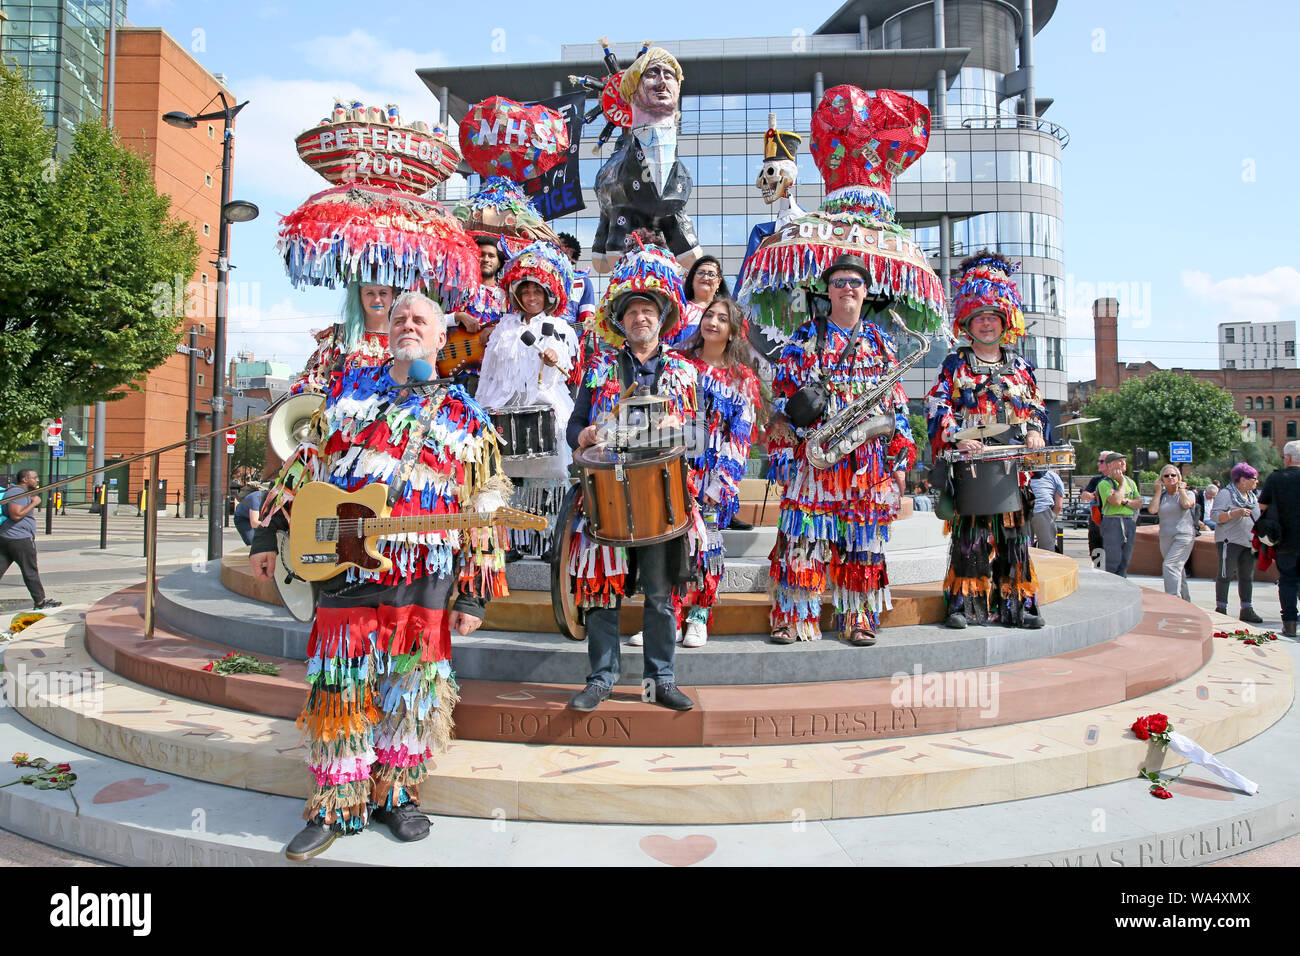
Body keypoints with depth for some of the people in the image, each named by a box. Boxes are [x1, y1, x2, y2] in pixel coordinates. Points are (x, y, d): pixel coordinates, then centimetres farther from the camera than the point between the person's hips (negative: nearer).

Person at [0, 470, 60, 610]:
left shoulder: (22, 492, 19)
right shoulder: (18, 493, -14)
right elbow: (16, 515, -25)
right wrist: (34, 503, -16)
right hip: (20, 538, -10)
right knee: (30, 572, 1)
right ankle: (40, 602, 11)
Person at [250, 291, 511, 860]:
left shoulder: (464, 418, 8)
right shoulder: (349, 388, 13)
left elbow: (483, 510, 5)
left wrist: (473, 596, 0)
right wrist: (269, 535, 9)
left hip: (422, 576, 0)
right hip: (339, 562, 1)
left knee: (408, 685, 7)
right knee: (341, 684, 4)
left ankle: (394, 793, 25)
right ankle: (336, 806, 18)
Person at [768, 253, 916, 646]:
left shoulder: (881, 343, 15)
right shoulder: (806, 337, 8)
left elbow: (897, 403, 14)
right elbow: (782, 395, 3)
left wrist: (900, 459, 7)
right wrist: (783, 452, -7)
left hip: (868, 462, 2)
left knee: (862, 537, 4)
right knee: (803, 534, -5)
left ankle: (858, 618, 13)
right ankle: (794, 617, 3)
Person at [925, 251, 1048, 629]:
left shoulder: (1020, 366, 16)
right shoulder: (956, 364, 7)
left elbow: (1036, 408, 17)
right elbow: (938, 404, -3)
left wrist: (1035, 432, -3)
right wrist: (957, 436, -17)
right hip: (970, 459, -3)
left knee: (1013, 533, 4)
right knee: (970, 531, -3)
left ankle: (1016, 605, 10)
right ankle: (963, 604, 2)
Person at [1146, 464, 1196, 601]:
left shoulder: (1188, 493, 4)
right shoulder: (1161, 496, 11)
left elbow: (1186, 504, -19)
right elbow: (1152, 510, -7)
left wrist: (1181, 489, -3)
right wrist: (1158, 490, 1)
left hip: (1184, 535, -5)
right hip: (1165, 537, 5)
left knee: (1170, 565, -21)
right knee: (1177, 569, 13)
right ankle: (1186, 600, 26)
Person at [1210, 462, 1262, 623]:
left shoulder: (1253, 497, 18)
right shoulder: (1225, 494, -5)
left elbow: (1256, 517, 28)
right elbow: (1215, 516, -14)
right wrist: (1235, 513, -25)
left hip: (1249, 542, 7)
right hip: (1230, 541, -7)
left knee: (1247, 576, 8)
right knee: (1225, 575, -5)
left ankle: (1247, 610, 13)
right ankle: (1220, 609, 0)